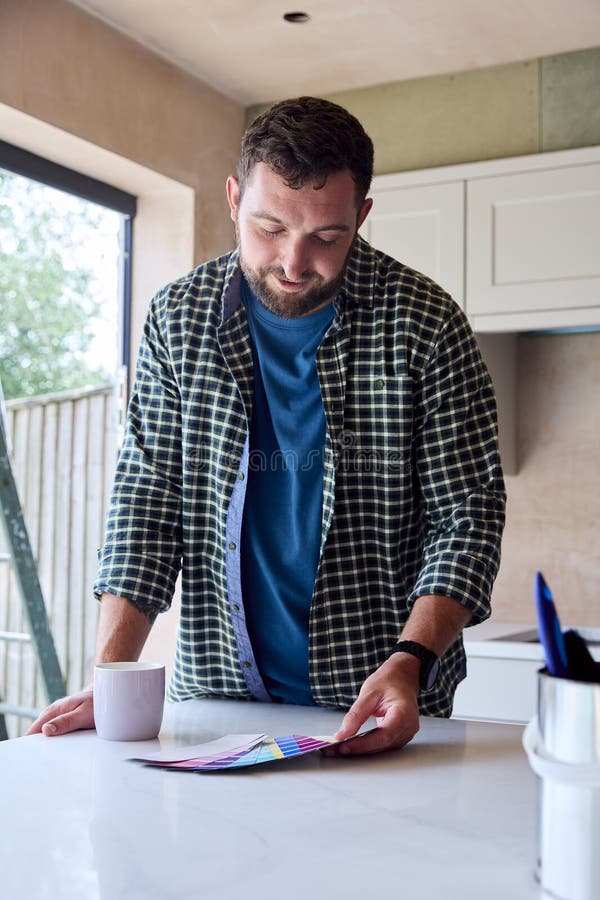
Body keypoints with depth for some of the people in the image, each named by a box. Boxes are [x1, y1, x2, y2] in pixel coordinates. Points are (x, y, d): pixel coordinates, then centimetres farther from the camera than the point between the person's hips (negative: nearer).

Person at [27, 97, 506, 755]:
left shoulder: (424, 323, -6)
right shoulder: (178, 317, 1)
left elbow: (467, 512, -5)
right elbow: (146, 498, 2)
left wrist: (411, 659, -20)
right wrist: (111, 674, -9)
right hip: (216, 693, 3)